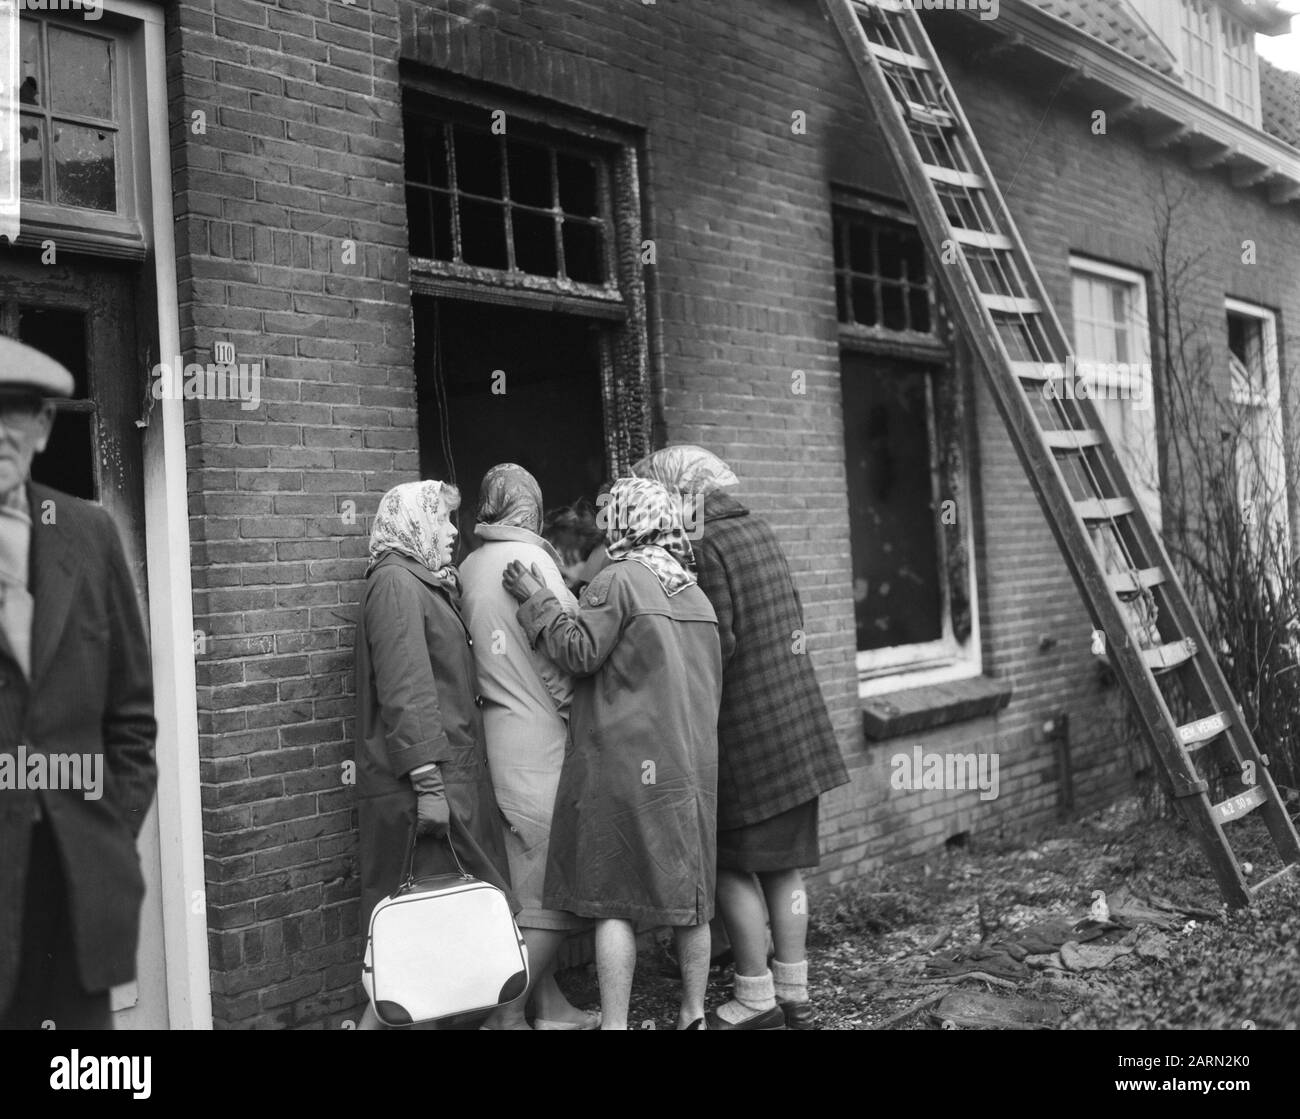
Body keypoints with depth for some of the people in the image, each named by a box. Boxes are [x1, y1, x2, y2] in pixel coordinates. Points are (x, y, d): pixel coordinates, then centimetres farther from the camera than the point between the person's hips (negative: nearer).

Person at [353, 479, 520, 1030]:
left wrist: (443, 779, 15)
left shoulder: (426, 584, 21)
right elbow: (404, 689, -19)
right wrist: (428, 780, -23)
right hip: (421, 784, -9)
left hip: (453, 778, 9)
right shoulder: (395, 582, -9)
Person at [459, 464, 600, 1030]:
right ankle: (506, 1012, 1)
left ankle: (550, 1007, 21)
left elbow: (490, 653, 11)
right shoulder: (530, 559, -10)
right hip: (539, 737, -8)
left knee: (528, 883, 13)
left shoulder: (468, 568, 10)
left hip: (497, 727, 8)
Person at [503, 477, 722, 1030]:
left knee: (613, 899, -2)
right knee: (688, 891, 14)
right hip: (690, 762, 7)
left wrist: (536, 600, -4)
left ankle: (614, 1023, -1)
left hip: (624, 760, -7)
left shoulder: (618, 580, -9)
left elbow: (580, 652, -11)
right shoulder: (696, 594, 12)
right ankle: (693, 1013, 22)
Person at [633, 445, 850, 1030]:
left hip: (745, 734, -9)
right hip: (794, 724, 9)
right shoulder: (756, 529, 12)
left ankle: (756, 998, 10)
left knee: (732, 867, 2)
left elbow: (717, 646, -19)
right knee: (783, 865, 13)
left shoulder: (708, 548, -15)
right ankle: (794, 994, 21)